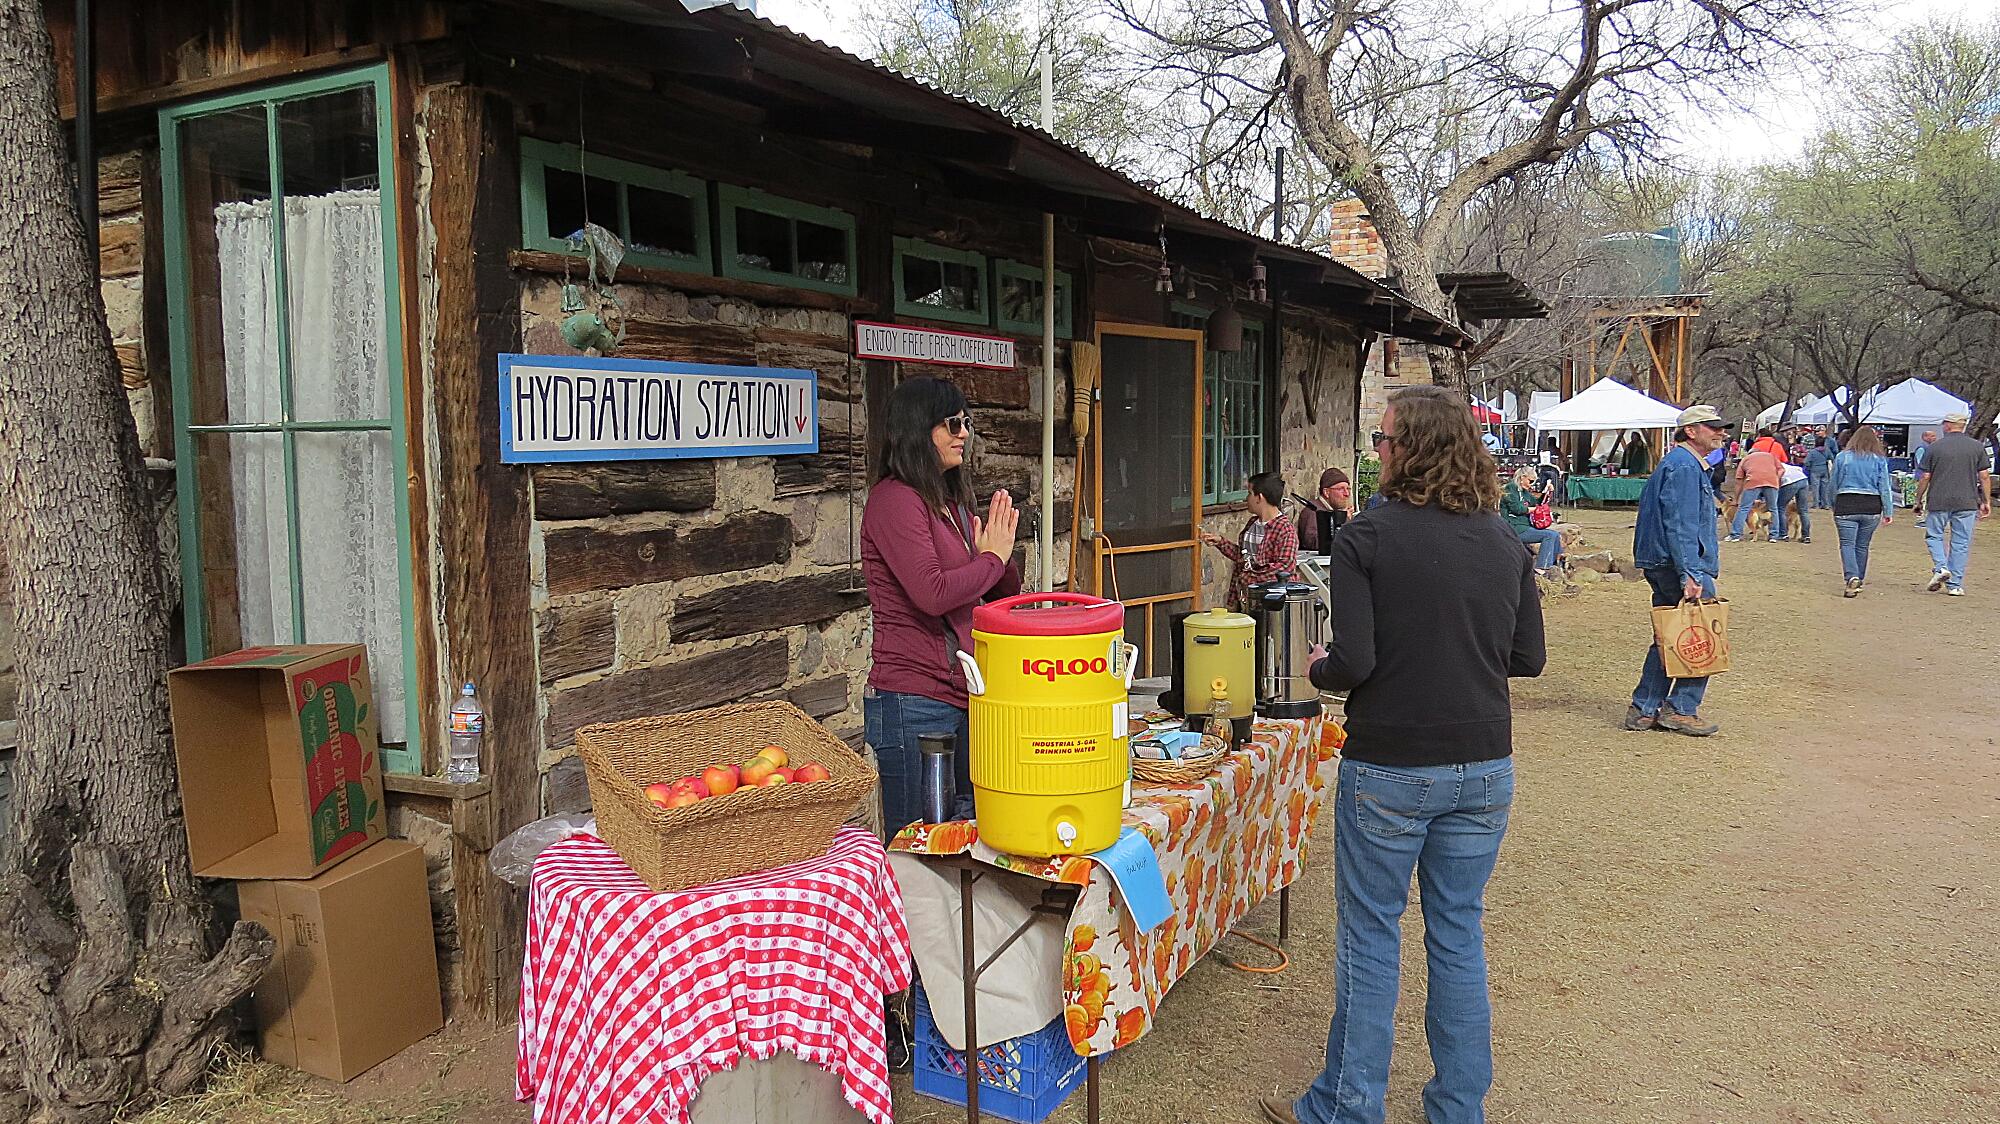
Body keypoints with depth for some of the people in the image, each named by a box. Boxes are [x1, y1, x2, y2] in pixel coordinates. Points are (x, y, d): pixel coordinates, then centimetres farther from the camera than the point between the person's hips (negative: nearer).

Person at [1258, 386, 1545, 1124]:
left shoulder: (1366, 537, -13)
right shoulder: (1505, 542, 2)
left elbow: (1354, 662, -17)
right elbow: (1529, 657, 6)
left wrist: (1319, 669, 4)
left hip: (1390, 768, -4)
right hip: (1483, 766, 5)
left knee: (1370, 936, 8)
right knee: (1459, 933, 16)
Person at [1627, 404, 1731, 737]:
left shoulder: (1683, 464, 21)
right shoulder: (1684, 467, -13)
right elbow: (1680, 526, -21)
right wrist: (1690, 575, -25)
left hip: (1661, 566, 11)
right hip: (1679, 563, -11)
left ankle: (1644, 709, 13)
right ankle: (1681, 709, 2)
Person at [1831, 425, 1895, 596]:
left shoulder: (1842, 457, 2)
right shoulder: (1880, 460, 3)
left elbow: (1834, 485, 6)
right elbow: (1885, 488, 1)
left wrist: (1834, 507, 16)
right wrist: (1888, 512, 4)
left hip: (1846, 506, -2)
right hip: (1871, 507, 2)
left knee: (1847, 544, -3)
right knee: (1862, 545, 12)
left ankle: (1852, 577, -23)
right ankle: (1859, 581, 20)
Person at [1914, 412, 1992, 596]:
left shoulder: (1935, 447, -2)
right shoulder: (1977, 447, 3)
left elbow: (1925, 477, -2)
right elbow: (1984, 477, 3)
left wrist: (1919, 499, 10)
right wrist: (1986, 501, 11)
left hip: (1938, 502, -2)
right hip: (1967, 503, 2)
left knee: (1934, 535, 14)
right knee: (1961, 543, 6)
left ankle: (1940, 567, -10)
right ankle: (1955, 585, 7)